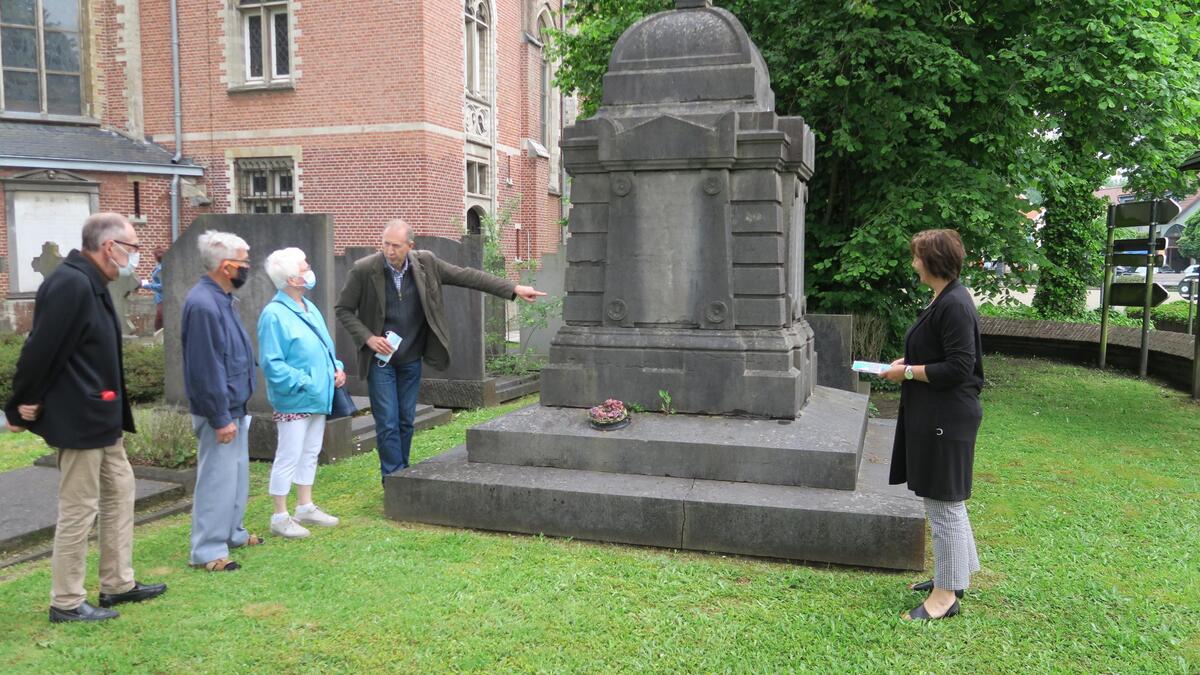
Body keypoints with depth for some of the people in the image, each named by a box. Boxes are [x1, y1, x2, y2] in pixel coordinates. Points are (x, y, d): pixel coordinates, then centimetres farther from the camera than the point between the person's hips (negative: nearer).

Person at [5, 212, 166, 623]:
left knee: (119, 490, 17)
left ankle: (118, 584, 27)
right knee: (79, 509, 0)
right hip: (77, 419, -10)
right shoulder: (71, 285, -21)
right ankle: (67, 602, 14)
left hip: (101, 418, 10)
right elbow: (41, 350, -22)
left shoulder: (91, 284, 11)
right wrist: (22, 406, -13)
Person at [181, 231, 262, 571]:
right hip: (220, 410, -10)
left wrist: (234, 411, 18)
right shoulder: (202, 304, -23)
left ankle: (232, 533, 33)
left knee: (236, 473, 19)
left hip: (234, 405, 10)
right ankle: (207, 550, 8)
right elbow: (205, 369, -24)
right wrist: (221, 418, -20)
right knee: (217, 478, -2)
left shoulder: (221, 298, 8)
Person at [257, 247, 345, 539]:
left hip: (317, 397, 9)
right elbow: (272, 363, -19)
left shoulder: (309, 308, 10)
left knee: (310, 454, 17)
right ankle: (280, 517, 11)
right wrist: (303, 383, -21)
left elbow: (324, 346, 20)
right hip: (294, 400, -9)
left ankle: (305, 507, 30)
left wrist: (336, 367, 3)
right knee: (288, 457, -1)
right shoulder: (274, 315, -17)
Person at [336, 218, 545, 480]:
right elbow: (343, 309, -3)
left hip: (411, 359, 3)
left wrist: (514, 288, -6)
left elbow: (467, 276, -3)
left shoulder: (426, 262, -7)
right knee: (388, 422, -3)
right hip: (380, 358, -3)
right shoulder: (364, 270, -14)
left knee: (406, 420, 12)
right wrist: (368, 338, -17)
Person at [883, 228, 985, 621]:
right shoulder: (944, 299, 12)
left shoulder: (954, 305, -21)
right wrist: (907, 362, 8)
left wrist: (909, 372, -16)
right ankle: (957, 574, 35)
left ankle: (946, 594, 10)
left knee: (944, 504, -1)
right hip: (933, 416, 11)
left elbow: (959, 367, -23)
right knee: (946, 500, 21)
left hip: (947, 419, -11)